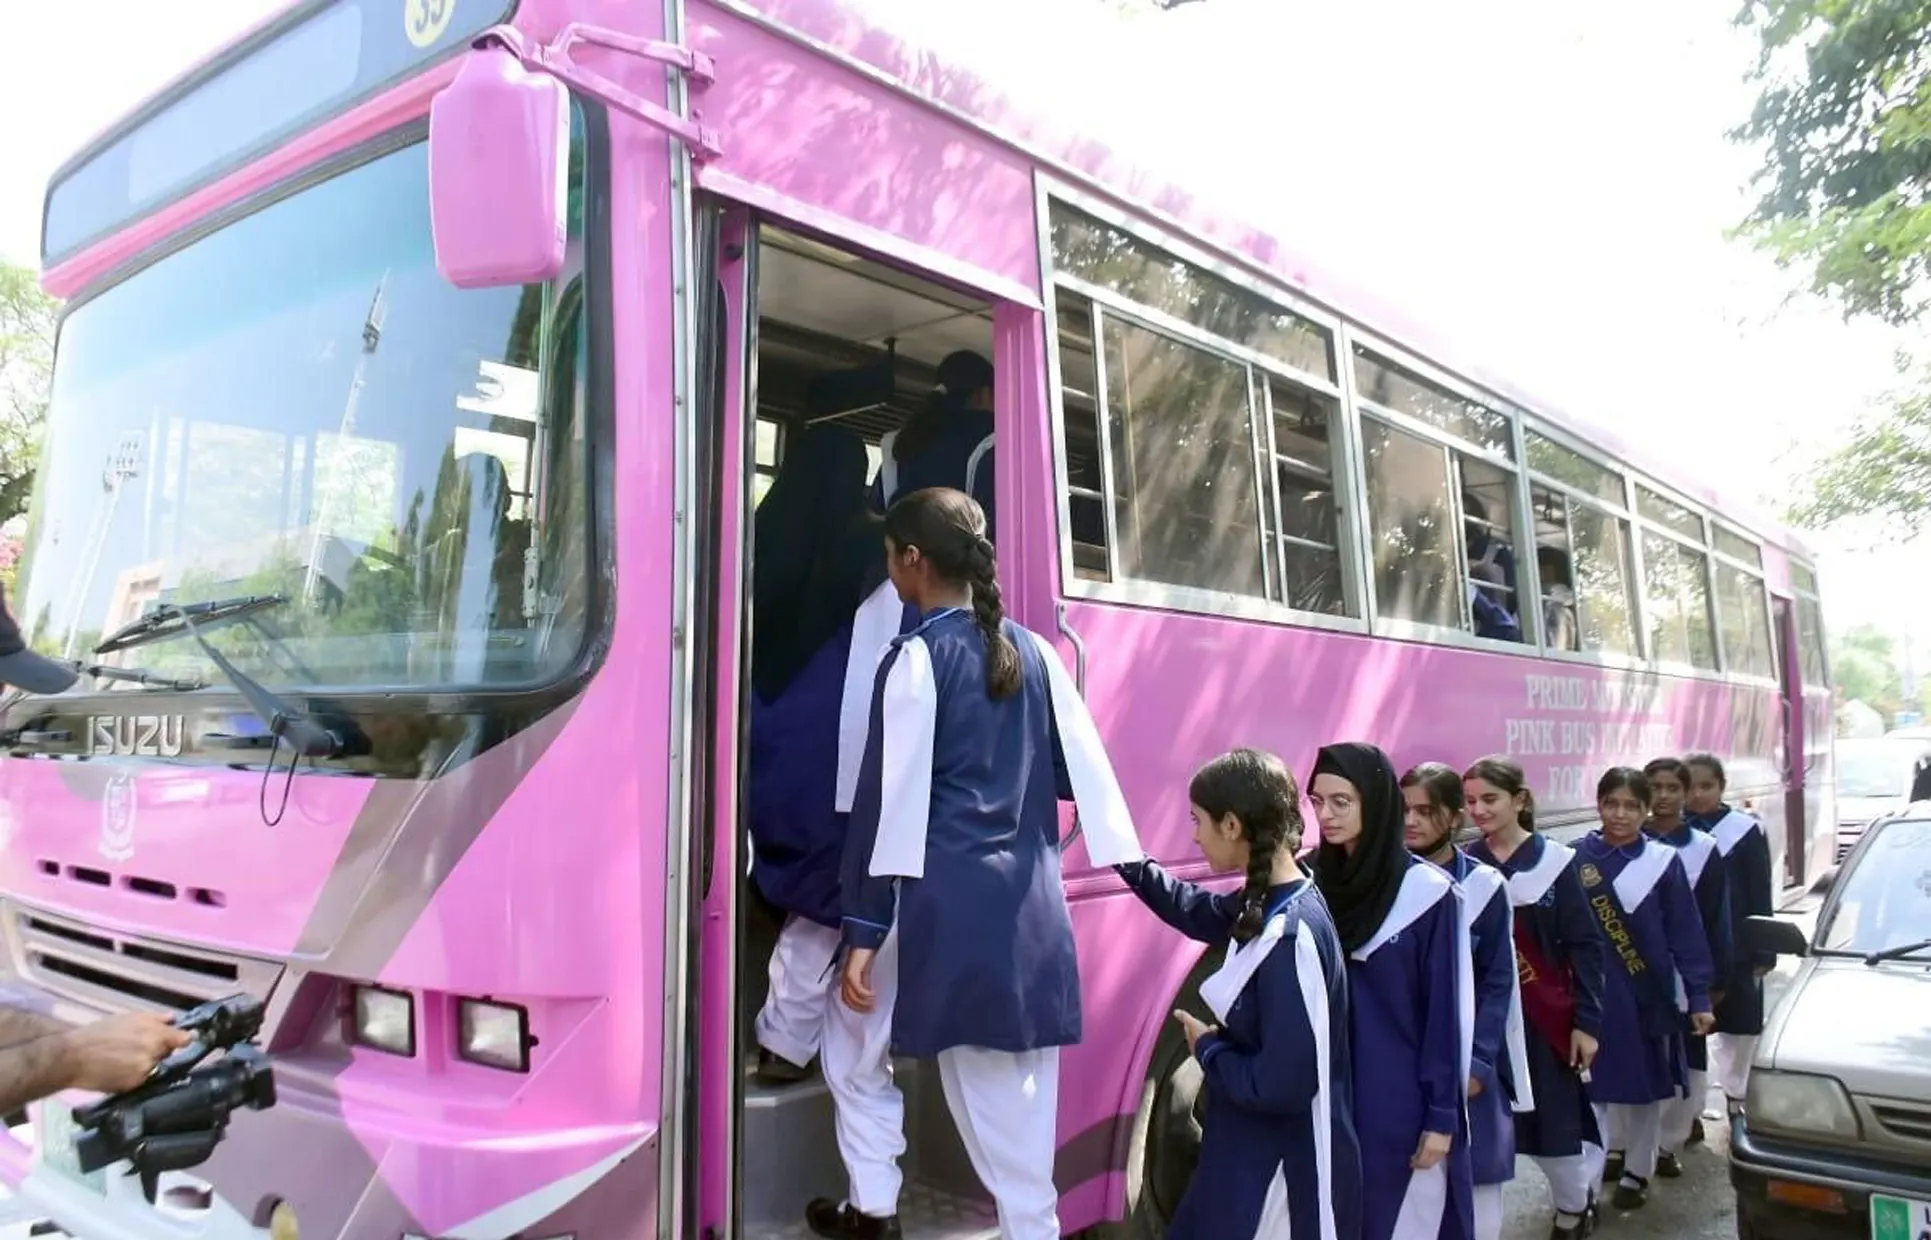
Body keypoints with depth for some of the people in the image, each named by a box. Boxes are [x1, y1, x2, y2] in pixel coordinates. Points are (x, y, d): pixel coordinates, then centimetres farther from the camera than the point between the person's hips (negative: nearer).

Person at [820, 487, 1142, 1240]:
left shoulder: (915, 657, -8)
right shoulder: (1035, 653, 7)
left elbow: (891, 798, -11)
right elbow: (1084, 770, 9)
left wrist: (864, 932, -9)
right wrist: (1129, 862, 19)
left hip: (940, 898, -5)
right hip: (1028, 901, 5)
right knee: (1015, 1088, 13)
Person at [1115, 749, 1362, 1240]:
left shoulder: (1293, 935, -27)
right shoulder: (1265, 904, 0)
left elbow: (1284, 1083, -29)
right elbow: (1200, 910, 22)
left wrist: (1207, 1048, -12)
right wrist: (1126, 858, 19)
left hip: (1288, 1172, -8)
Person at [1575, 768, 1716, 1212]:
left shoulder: (1663, 861, -5)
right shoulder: (1577, 858, -6)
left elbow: (1686, 934, -2)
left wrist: (1698, 997, -4)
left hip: (1648, 995, 1)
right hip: (1590, 995, 0)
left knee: (1644, 1086, 13)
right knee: (1589, 1087, 3)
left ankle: (1636, 1172, 32)